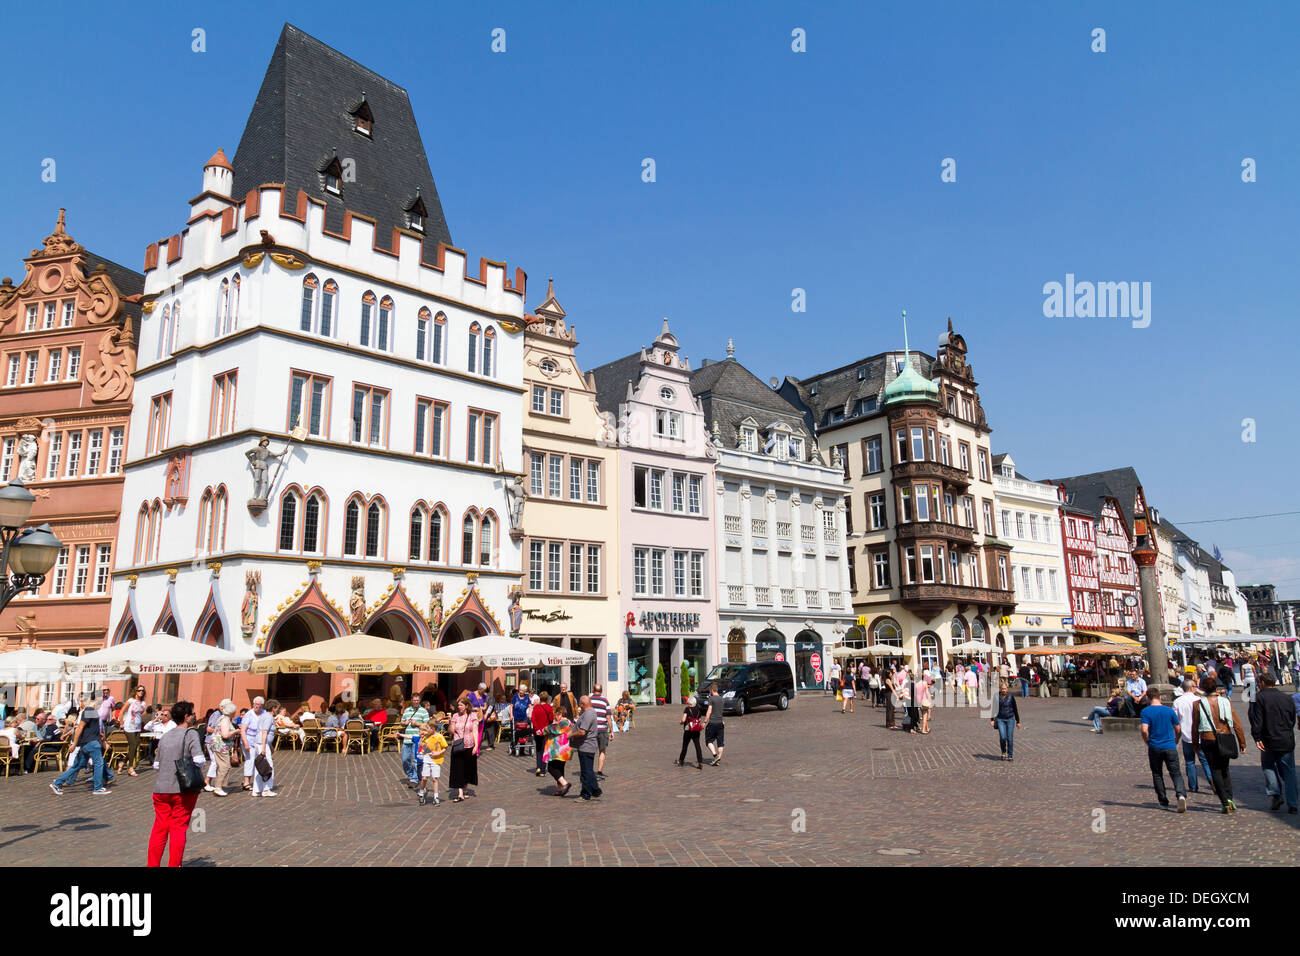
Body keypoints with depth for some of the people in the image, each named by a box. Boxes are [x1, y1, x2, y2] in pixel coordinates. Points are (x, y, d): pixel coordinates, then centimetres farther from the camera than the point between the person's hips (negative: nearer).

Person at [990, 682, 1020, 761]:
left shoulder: (1011, 697, 0)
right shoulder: (997, 697, 0)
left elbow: (1015, 709, 7)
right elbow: (993, 708, 7)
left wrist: (1018, 721, 8)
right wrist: (992, 719, 2)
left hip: (1010, 719, 0)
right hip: (1000, 719, 0)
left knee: (1010, 738, -2)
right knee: (1003, 737, -10)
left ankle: (1010, 755, 13)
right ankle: (1003, 752, 15)